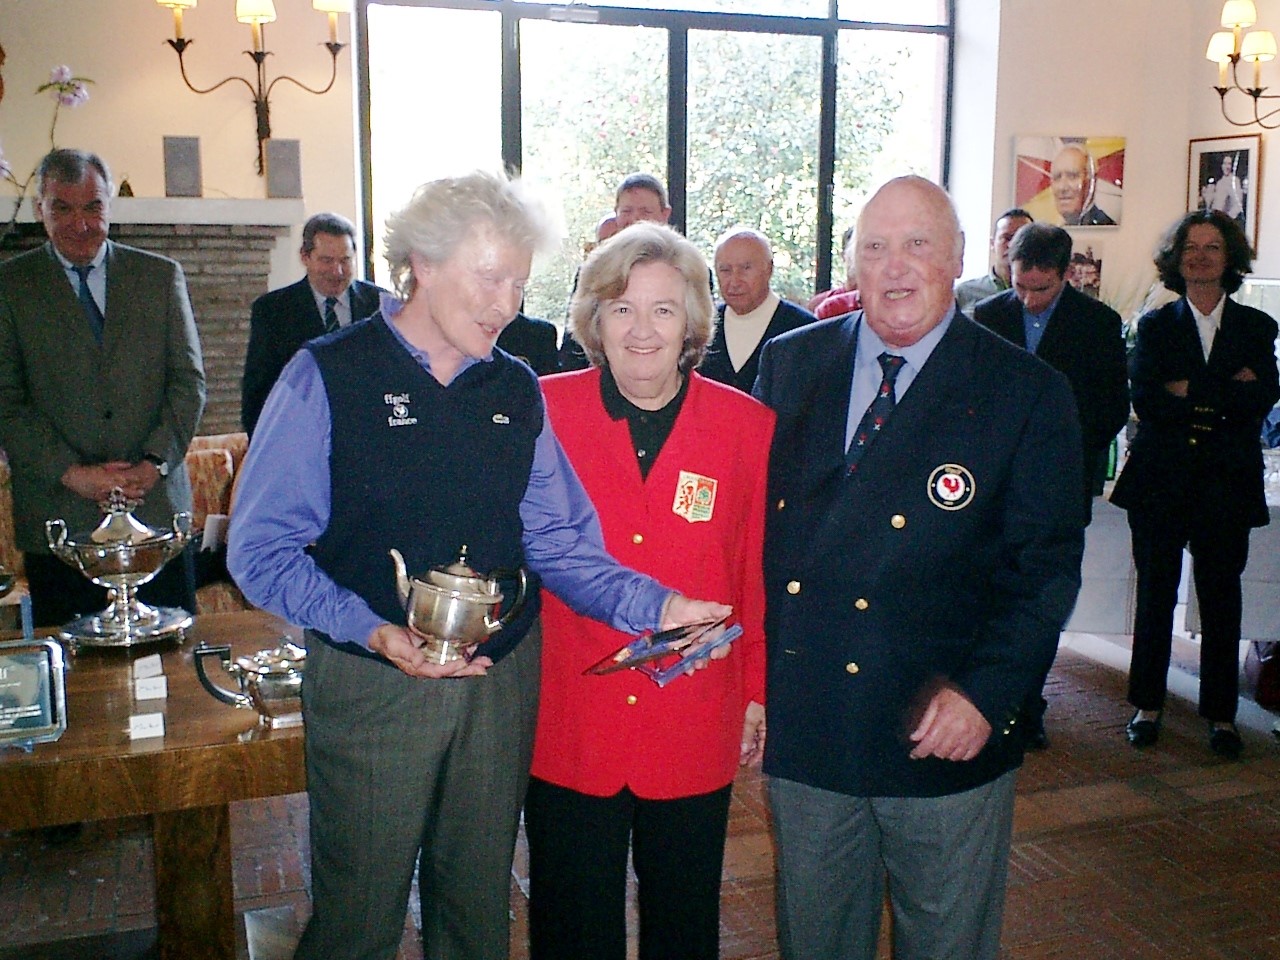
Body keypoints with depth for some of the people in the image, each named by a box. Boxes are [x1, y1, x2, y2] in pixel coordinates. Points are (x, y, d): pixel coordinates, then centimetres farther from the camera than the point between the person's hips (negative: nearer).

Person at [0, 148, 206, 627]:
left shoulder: (161, 276, 10)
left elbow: (189, 380, 6)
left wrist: (155, 463, -8)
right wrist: (70, 473, -11)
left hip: (157, 508, 1)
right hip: (57, 517, -1)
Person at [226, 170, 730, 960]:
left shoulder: (517, 391, 5)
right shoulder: (327, 378, -8)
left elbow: (558, 542, 4)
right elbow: (261, 550, -11)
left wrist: (655, 606, -11)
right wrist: (375, 631, -23)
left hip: (503, 681, 4)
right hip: (371, 684, -4)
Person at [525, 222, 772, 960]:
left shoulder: (748, 426, -4)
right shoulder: (543, 411, -7)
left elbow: (759, 572, 2)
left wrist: (759, 694, 6)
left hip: (695, 732, 1)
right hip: (566, 728, 0)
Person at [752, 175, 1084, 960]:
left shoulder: (1028, 393, -5)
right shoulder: (790, 365, 4)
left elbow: (1046, 566, -6)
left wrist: (986, 691, -17)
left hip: (945, 733, -2)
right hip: (801, 720, 3)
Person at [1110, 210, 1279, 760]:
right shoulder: (1155, 326, 7)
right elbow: (1145, 400, -8)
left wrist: (1190, 391, -11)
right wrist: (1227, 393, -10)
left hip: (1227, 482, 1)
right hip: (1161, 481, 0)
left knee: (1221, 599, 4)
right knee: (1155, 594, 5)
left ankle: (1221, 714, 15)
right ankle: (1148, 705, 17)